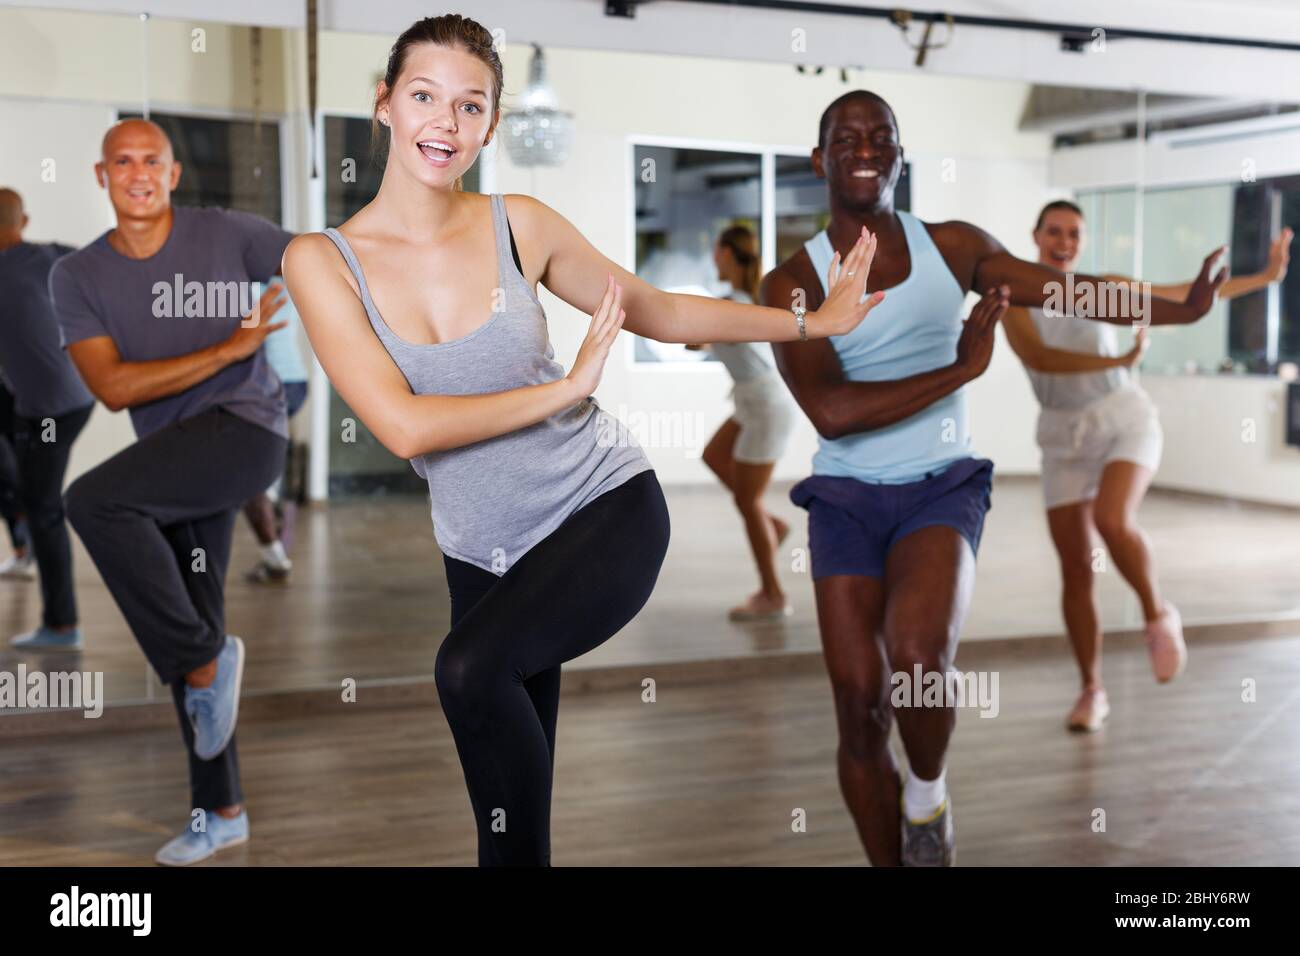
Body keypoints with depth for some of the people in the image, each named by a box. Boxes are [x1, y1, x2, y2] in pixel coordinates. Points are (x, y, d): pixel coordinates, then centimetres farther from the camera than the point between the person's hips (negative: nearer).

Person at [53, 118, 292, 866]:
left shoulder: (224, 233, -4)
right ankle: (220, 811, 23)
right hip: (174, 464, 5)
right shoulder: (78, 277, 3)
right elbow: (112, 387, -10)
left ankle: (203, 657, -12)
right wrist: (230, 348, -14)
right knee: (188, 637, 9)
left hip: (245, 428, -5)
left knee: (92, 500, -28)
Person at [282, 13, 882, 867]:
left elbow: (658, 312, 8)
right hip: (484, 553, 2)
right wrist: (566, 387, -17)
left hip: (608, 507, -2)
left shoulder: (520, 225, -5)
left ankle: (523, 851, -10)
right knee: (510, 788, 9)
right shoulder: (322, 260, -7)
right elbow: (403, 425, -17)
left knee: (471, 668, -28)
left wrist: (813, 322, 10)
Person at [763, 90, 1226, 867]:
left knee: (918, 662, -28)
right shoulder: (792, 282, -4)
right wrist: (961, 370, -12)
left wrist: (1186, 308, 1)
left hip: (941, 488, 0)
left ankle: (929, 792, 4)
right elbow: (832, 411, -15)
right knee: (861, 705, -4)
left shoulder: (953, 245, 4)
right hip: (847, 501, 0)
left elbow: (1074, 290, 9)